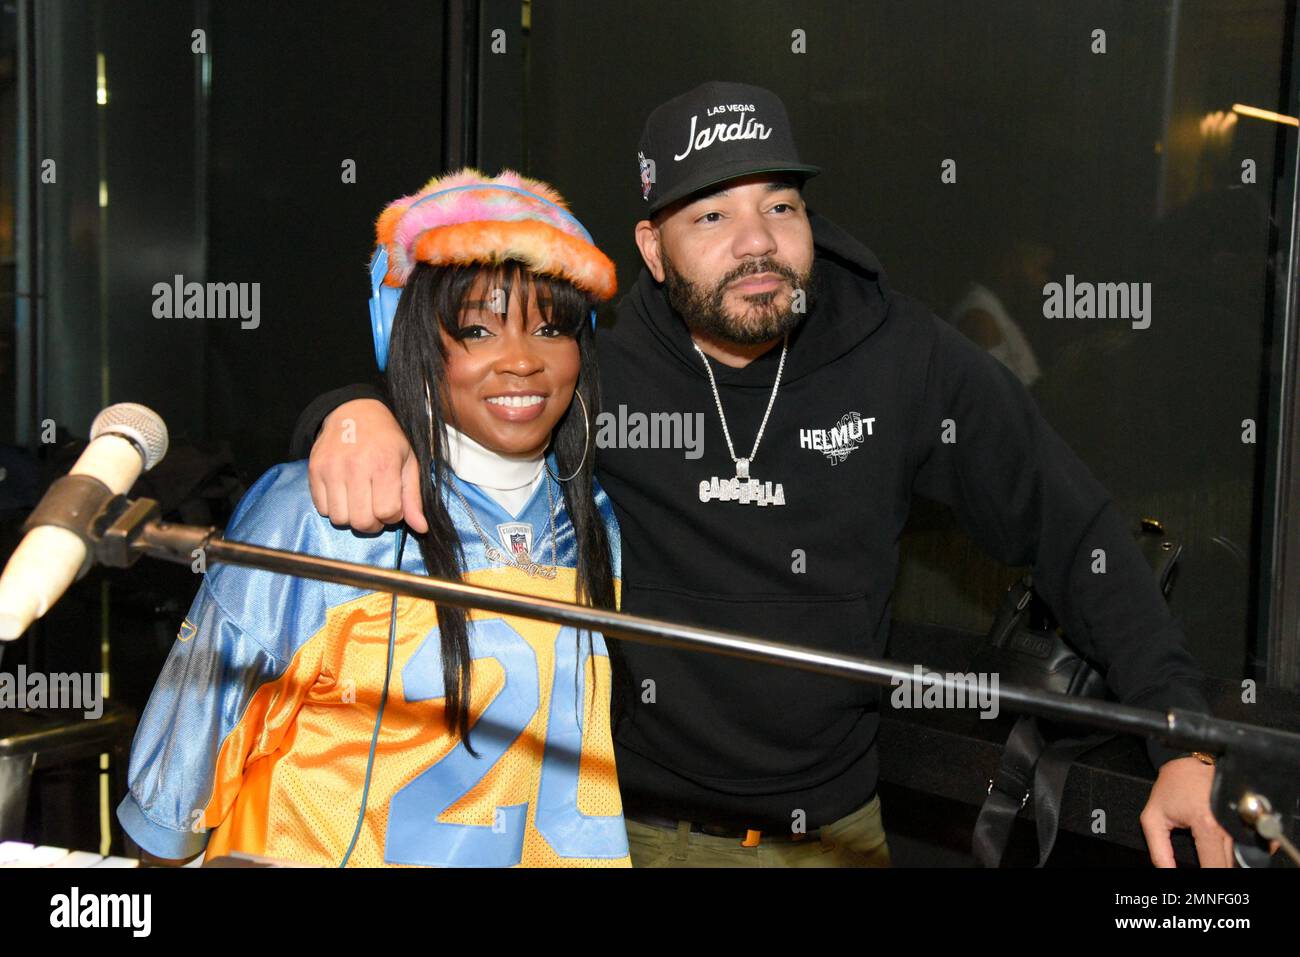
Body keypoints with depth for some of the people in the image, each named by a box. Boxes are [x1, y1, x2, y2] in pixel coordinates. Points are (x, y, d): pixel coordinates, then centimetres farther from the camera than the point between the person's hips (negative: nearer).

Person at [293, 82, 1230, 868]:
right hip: (635, 822, -1)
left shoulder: (908, 361, -11)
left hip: (834, 824, 1)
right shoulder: (590, 368, -13)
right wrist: (354, 413, -33)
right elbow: (420, 398, -7)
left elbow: (1076, 534, -7)